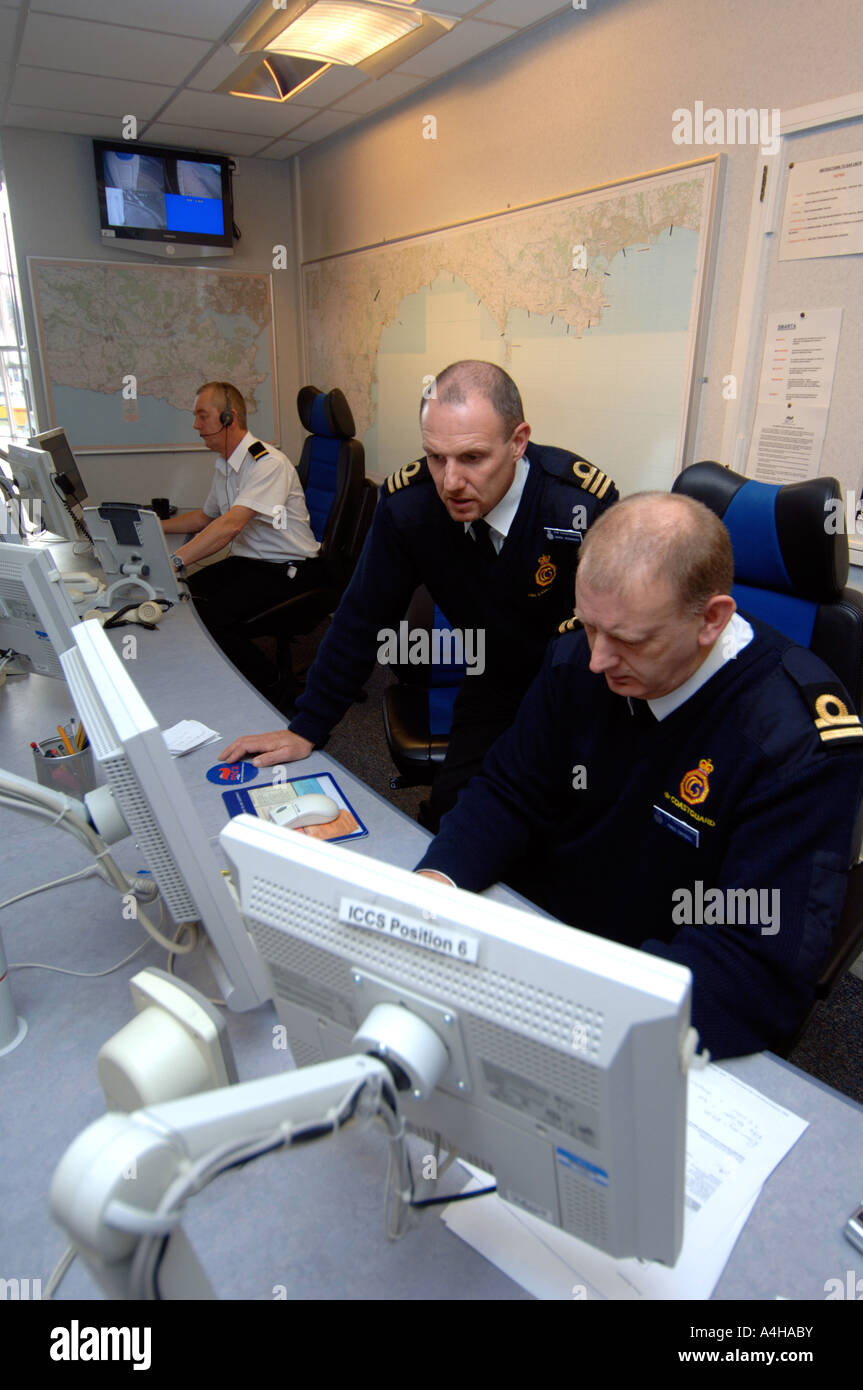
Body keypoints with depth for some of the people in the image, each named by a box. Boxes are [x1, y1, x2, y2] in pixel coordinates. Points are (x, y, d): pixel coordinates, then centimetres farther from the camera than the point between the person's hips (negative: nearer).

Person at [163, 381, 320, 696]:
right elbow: (206, 517, 28)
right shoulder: (224, 465, 12)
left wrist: (174, 560, -39)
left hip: (286, 569, -9)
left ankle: (270, 689, -5)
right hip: (246, 561, 9)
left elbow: (231, 525, -31)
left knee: (213, 616, -26)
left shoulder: (267, 463, -19)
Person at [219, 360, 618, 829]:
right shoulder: (407, 502, -18)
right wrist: (306, 728, -4)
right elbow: (363, 619, -8)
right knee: (445, 825, -9)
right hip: (492, 682, 2)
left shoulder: (584, 504, -28)